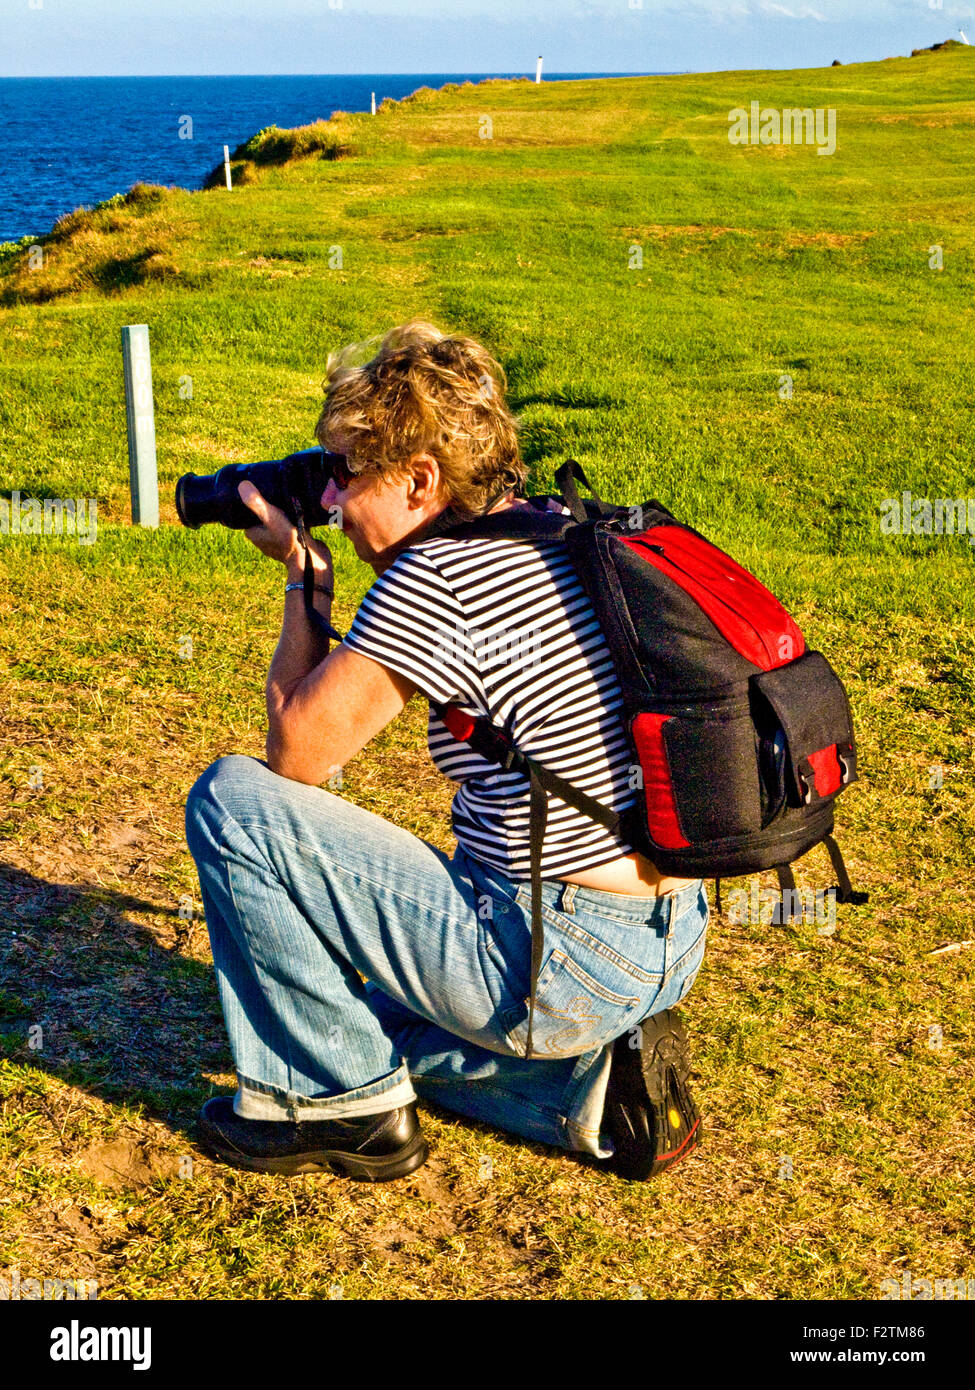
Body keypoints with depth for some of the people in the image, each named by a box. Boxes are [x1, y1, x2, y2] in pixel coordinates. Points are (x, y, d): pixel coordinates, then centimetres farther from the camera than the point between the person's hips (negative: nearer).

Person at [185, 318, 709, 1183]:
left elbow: (297, 754, -9)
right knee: (364, 1009, 33)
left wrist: (305, 579, 1)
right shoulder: (567, 540, 7)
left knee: (231, 802, -5)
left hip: (554, 967, -9)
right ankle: (590, 1083, 13)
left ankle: (343, 1098, 6)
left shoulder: (434, 578, -18)